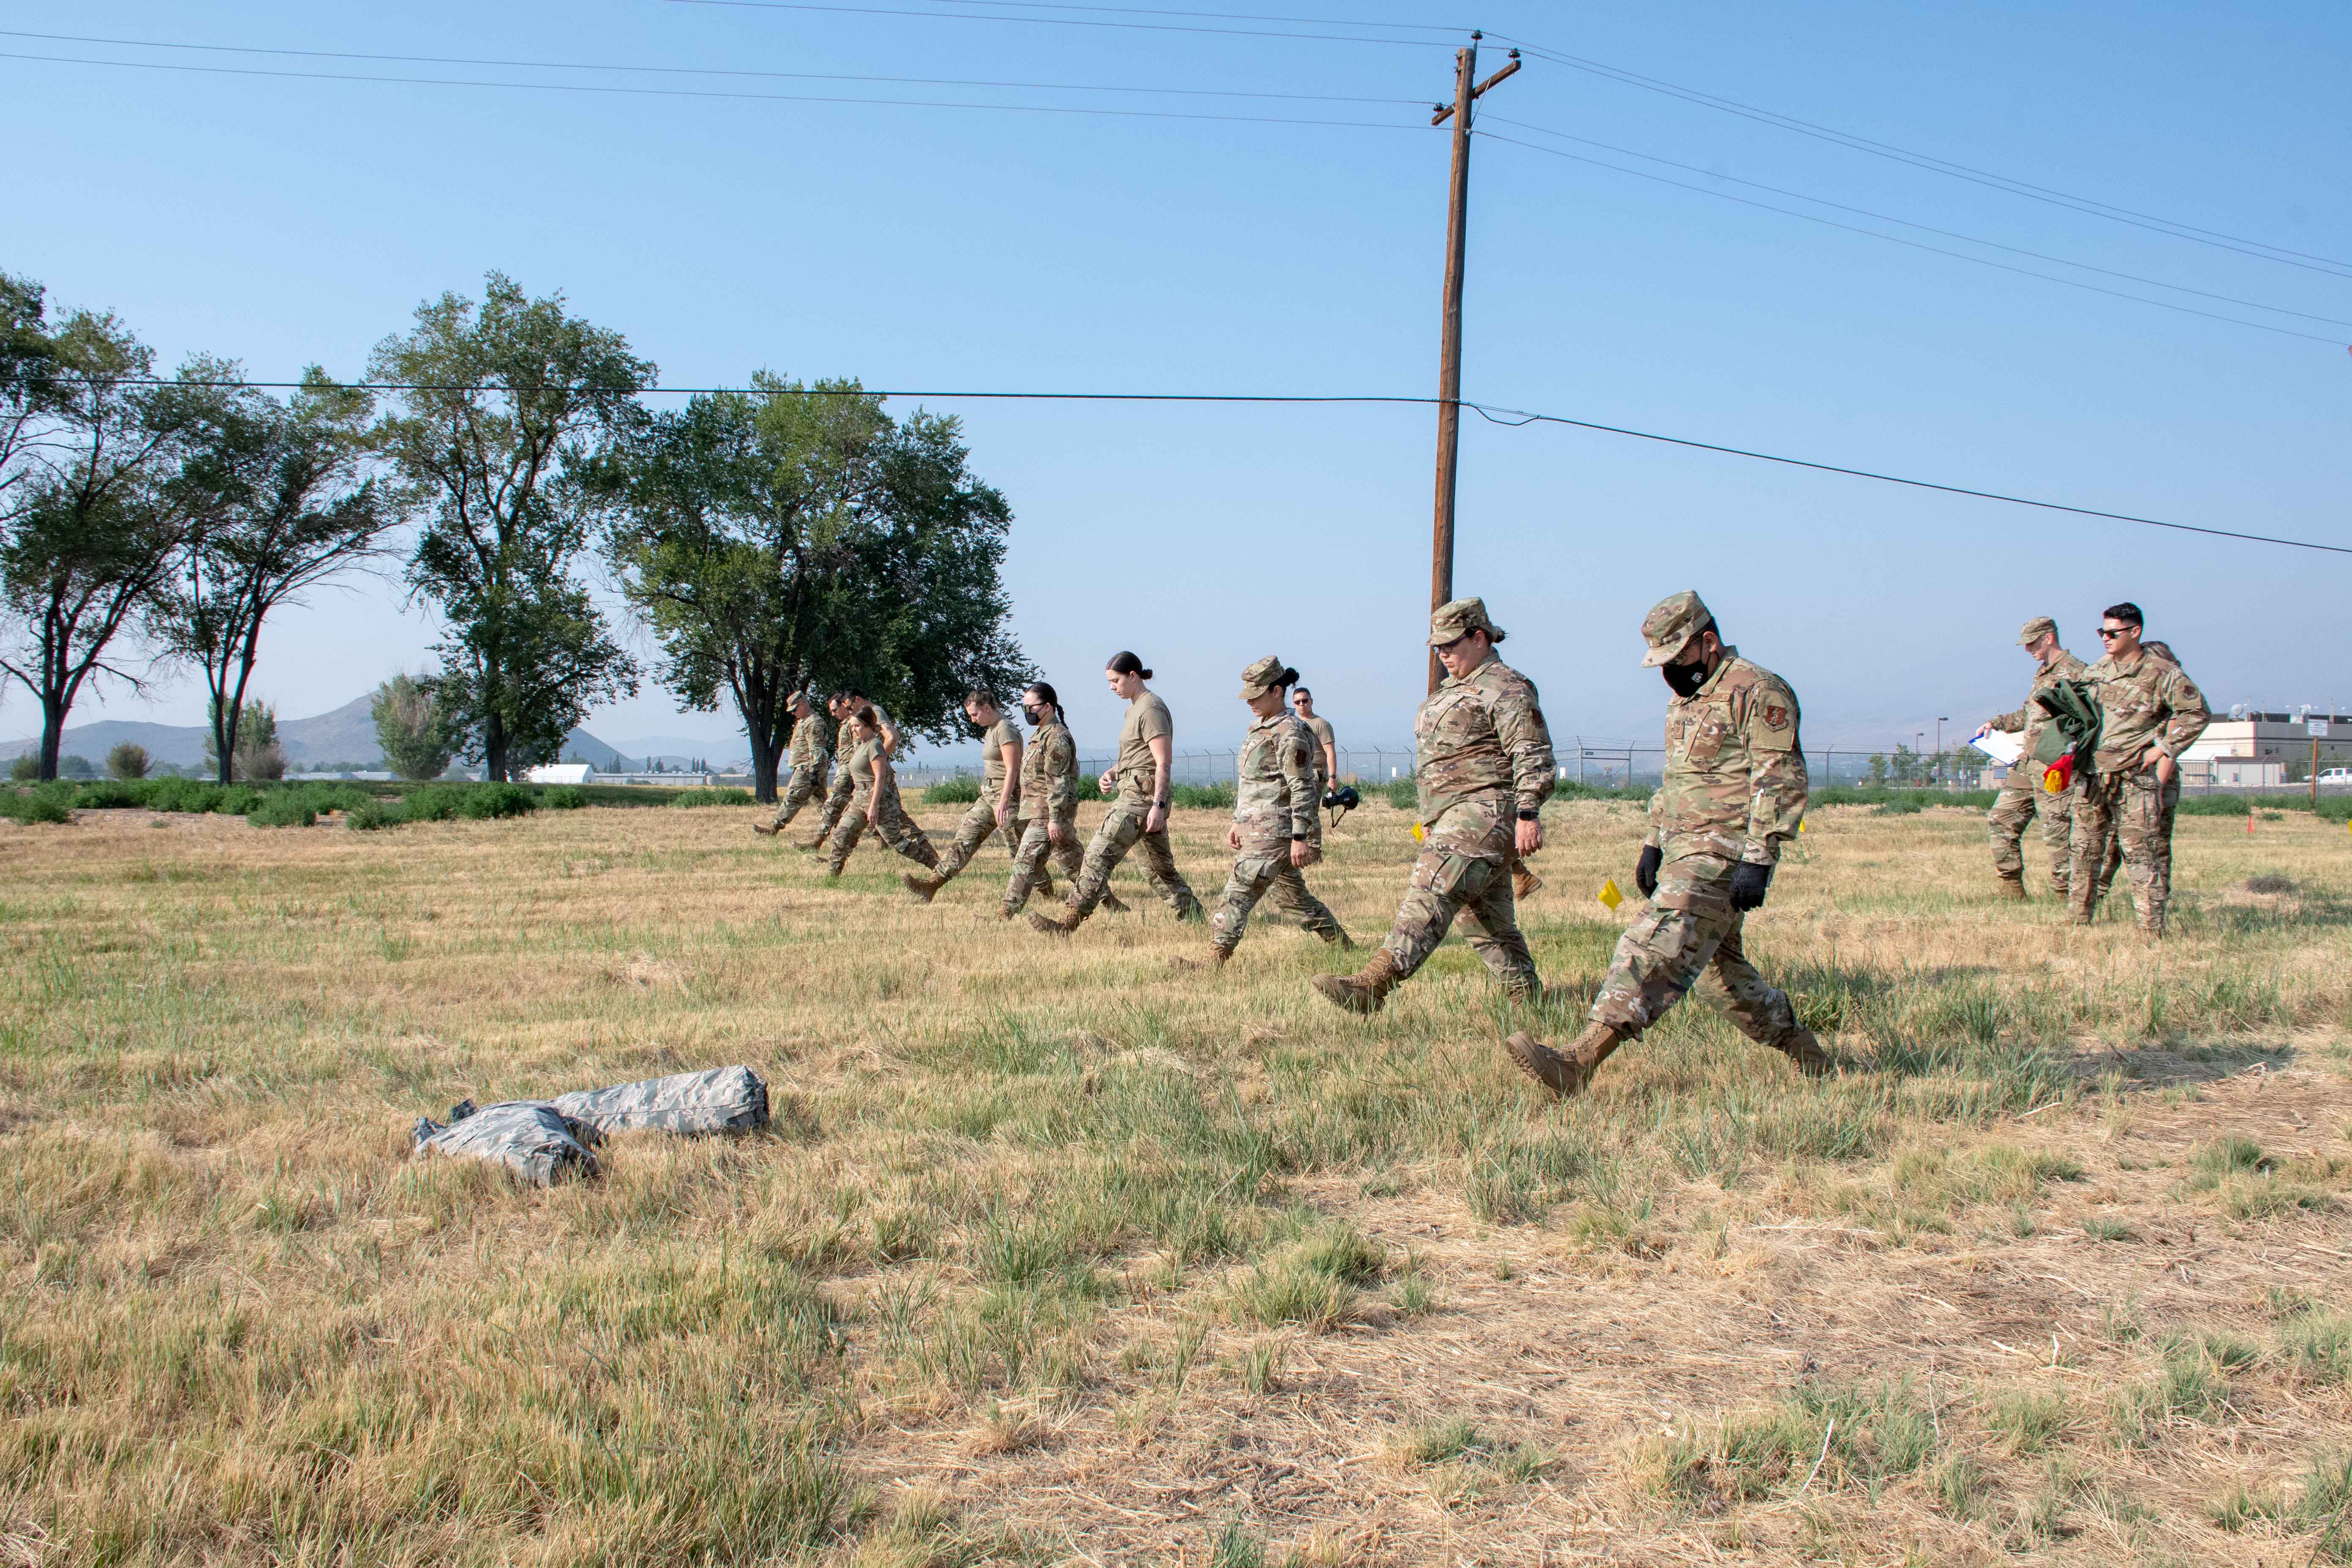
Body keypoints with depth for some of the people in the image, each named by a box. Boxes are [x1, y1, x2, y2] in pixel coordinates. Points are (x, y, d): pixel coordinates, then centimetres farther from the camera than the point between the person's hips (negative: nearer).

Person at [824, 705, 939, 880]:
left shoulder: (874, 745, -14)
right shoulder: (861, 745, 13)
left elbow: (880, 778, -20)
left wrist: (874, 807, -24)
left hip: (879, 798, -9)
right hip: (860, 799, 9)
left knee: (895, 839, -8)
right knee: (841, 835, 4)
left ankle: (936, 864, 0)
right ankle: (831, 876, 11)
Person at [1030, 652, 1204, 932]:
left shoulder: (1150, 709, -13)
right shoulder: (1135, 708, 18)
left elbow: (1163, 763, -18)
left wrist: (1158, 805, -24)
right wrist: (1112, 772, 10)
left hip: (1141, 795, -11)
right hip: (1137, 793, 11)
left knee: (1100, 854, -12)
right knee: (1160, 865, 15)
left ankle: (1071, 922, -12)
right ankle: (1196, 920, 19)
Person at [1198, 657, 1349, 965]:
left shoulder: (1290, 733, -13)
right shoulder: (1259, 729, 16)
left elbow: (1302, 789, -17)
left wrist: (1300, 838, -20)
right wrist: (1238, 823, 19)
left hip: (1274, 832, -10)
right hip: (1255, 829, 10)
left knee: (1239, 892, -13)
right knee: (1292, 895, 17)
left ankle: (1215, 960, -13)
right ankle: (1342, 944, 28)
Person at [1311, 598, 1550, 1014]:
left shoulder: (1506, 689, -7)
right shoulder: (1451, 690, 24)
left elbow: (1534, 757, -16)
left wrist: (1529, 813, -24)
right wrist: (1429, 817, 27)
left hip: (1484, 813, -11)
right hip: (1452, 819, 11)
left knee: (1431, 895, -24)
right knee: (1491, 923, 15)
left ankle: (1373, 984, -37)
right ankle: (1528, 1000, 24)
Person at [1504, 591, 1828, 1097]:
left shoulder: (1757, 692, -10)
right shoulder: (1685, 699, 20)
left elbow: (1781, 781, -17)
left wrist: (1759, 858, -23)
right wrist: (1653, 842, 21)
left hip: (1723, 857, -10)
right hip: (1686, 852, 10)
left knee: (1657, 951, -18)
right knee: (1724, 966, 16)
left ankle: (1578, 1064, -27)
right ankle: (1799, 1049, 32)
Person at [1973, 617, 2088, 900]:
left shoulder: (2075, 672, -9)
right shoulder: (2042, 672, 20)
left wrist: (2035, 739, -18)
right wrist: (1996, 724, 18)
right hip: (2026, 763, 10)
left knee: (2056, 833, -7)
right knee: (2000, 822, 8)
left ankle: (2066, 896, 0)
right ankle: (2013, 893, 14)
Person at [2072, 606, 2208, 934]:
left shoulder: (2161, 674, -5)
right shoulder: (2097, 672, 12)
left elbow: (2198, 713, -6)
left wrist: (2164, 748, -10)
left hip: (2135, 775, -6)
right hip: (2094, 775, 6)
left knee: (2140, 852, -8)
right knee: (2085, 848, 9)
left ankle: (2151, 929, -6)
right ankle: (2080, 922, 19)